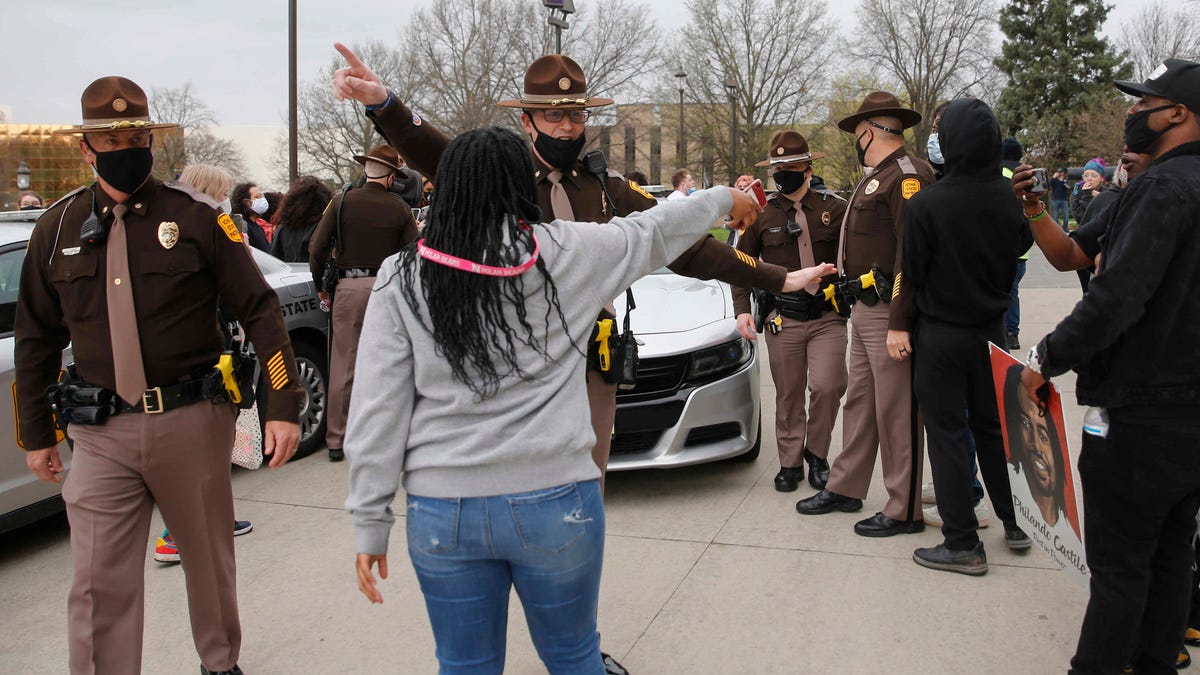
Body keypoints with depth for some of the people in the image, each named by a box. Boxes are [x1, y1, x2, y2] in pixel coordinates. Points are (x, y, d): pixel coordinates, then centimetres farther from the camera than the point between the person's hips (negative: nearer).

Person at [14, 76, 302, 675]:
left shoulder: (194, 215, -5)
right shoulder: (58, 228, 5)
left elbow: (259, 310, -6)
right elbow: (37, 338, 14)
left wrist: (283, 408, -12)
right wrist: (35, 435, 16)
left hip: (193, 422, -1)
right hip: (101, 431, 2)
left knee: (211, 564, 16)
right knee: (98, 585, 0)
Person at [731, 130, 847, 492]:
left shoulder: (835, 208, 2)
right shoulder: (761, 213, 5)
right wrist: (742, 309, 1)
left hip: (828, 318, -1)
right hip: (783, 320, 1)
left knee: (827, 386, -12)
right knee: (788, 395, 7)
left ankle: (816, 452, 13)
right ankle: (790, 462, 23)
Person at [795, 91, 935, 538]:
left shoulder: (908, 175, -15)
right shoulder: (875, 177, 16)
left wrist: (899, 325, -25)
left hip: (890, 313, -10)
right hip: (864, 308, 10)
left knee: (896, 412, -2)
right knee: (859, 402, 17)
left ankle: (904, 511, 10)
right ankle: (845, 488, 29)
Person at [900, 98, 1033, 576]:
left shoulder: (925, 205, -20)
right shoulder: (1011, 198, -7)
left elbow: (912, 274, -11)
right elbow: (1022, 245, 8)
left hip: (943, 334, -5)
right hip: (992, 329, 5)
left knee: (947, 434, 4)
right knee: (993, 427, 20)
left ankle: (963, 545, 9)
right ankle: (1015, 523, 31)